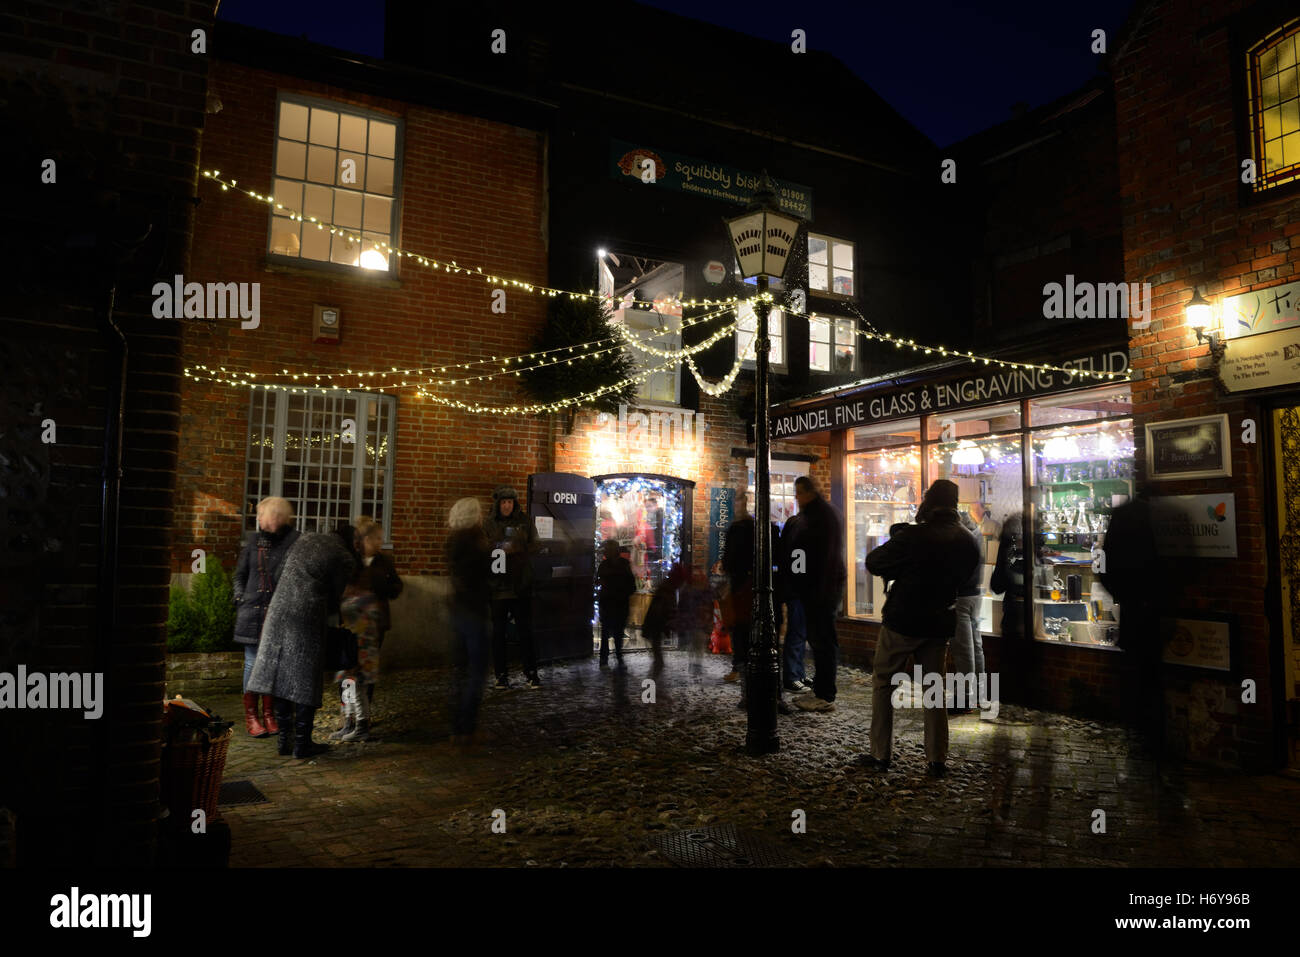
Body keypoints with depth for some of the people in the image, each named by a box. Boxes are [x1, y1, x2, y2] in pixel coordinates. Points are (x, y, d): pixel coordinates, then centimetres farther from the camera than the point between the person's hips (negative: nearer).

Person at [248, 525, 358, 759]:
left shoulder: (305, 540, 16)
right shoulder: (345, 559, 0)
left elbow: (286, 575, 21)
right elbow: (335, 597, 6)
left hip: (279, 611, 6)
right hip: (308, 618, -6)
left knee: (282, 677, 11)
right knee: (306, 681, 3)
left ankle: (284, 740, 18)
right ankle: (302, 743, 8)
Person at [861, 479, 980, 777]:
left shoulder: (912, 537, -18)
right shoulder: (968, 542, 0)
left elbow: (874, 563, -11)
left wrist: (895, 537, 5)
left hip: (902, 621, -5)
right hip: (940, 623, 5)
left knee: (883, 683, 9)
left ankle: (880, 755, 10)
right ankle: (937, 760, 14)